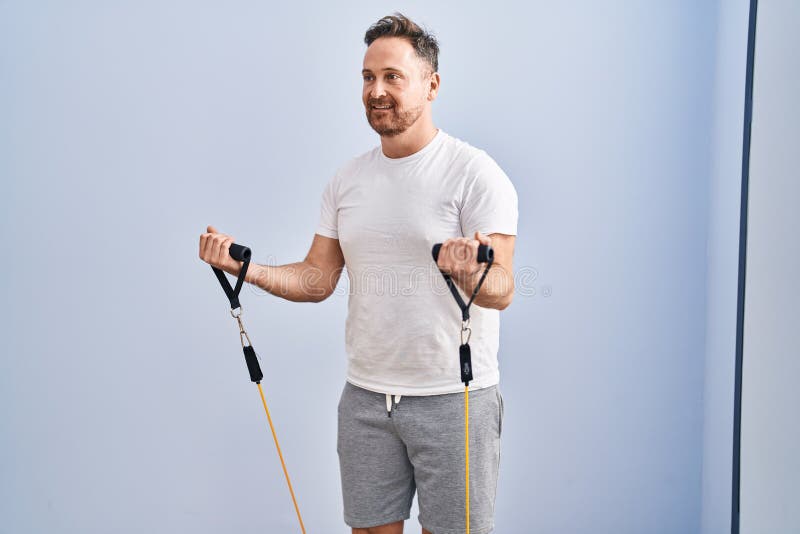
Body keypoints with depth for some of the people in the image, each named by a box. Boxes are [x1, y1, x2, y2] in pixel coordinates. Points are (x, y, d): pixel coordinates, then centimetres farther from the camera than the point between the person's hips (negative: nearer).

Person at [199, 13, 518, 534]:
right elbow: (318, 278, 10)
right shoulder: (347, 179, 9)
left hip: (455, 397, -5)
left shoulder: (476, 173, -10)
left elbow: (502, 290, -17)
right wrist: (244, 266, -5)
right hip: (366, 396, 5)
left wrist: (472, 276, -39)